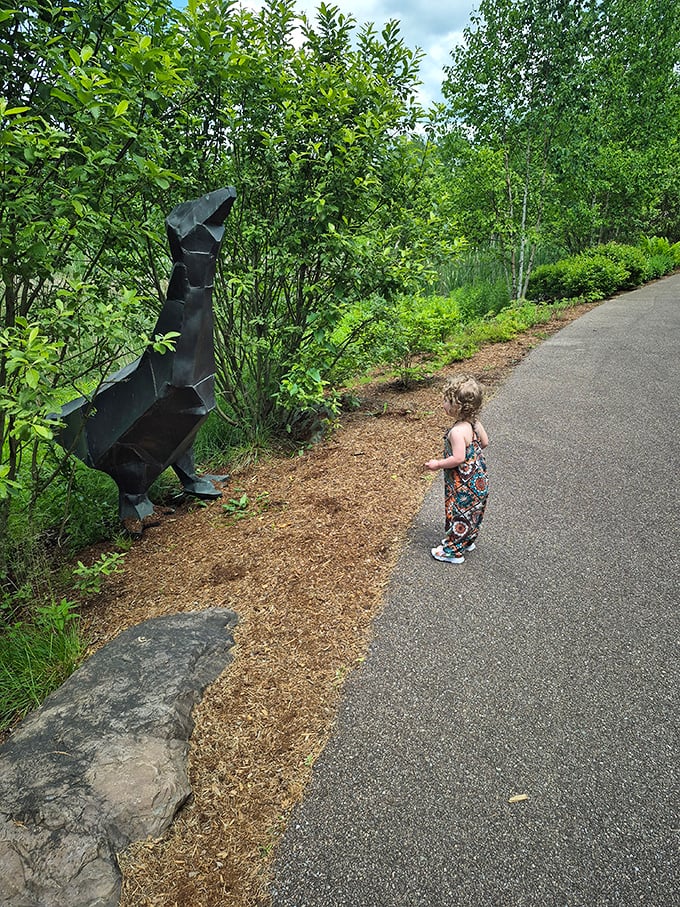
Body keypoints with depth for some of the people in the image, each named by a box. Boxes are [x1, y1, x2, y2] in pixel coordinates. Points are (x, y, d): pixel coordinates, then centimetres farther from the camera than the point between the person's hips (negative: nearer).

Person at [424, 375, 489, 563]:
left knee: (458, 515, 7)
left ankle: (453, 551, 21)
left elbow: (458, 458, -31)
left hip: (464, 486, -9)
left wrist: (438, 464, -19)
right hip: (479, 481, 9)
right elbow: (484, 442, 11)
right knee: (472, 513, 24)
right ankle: (468, 541, 43)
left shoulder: (457, 431, -29)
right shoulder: (475, 423, -3)